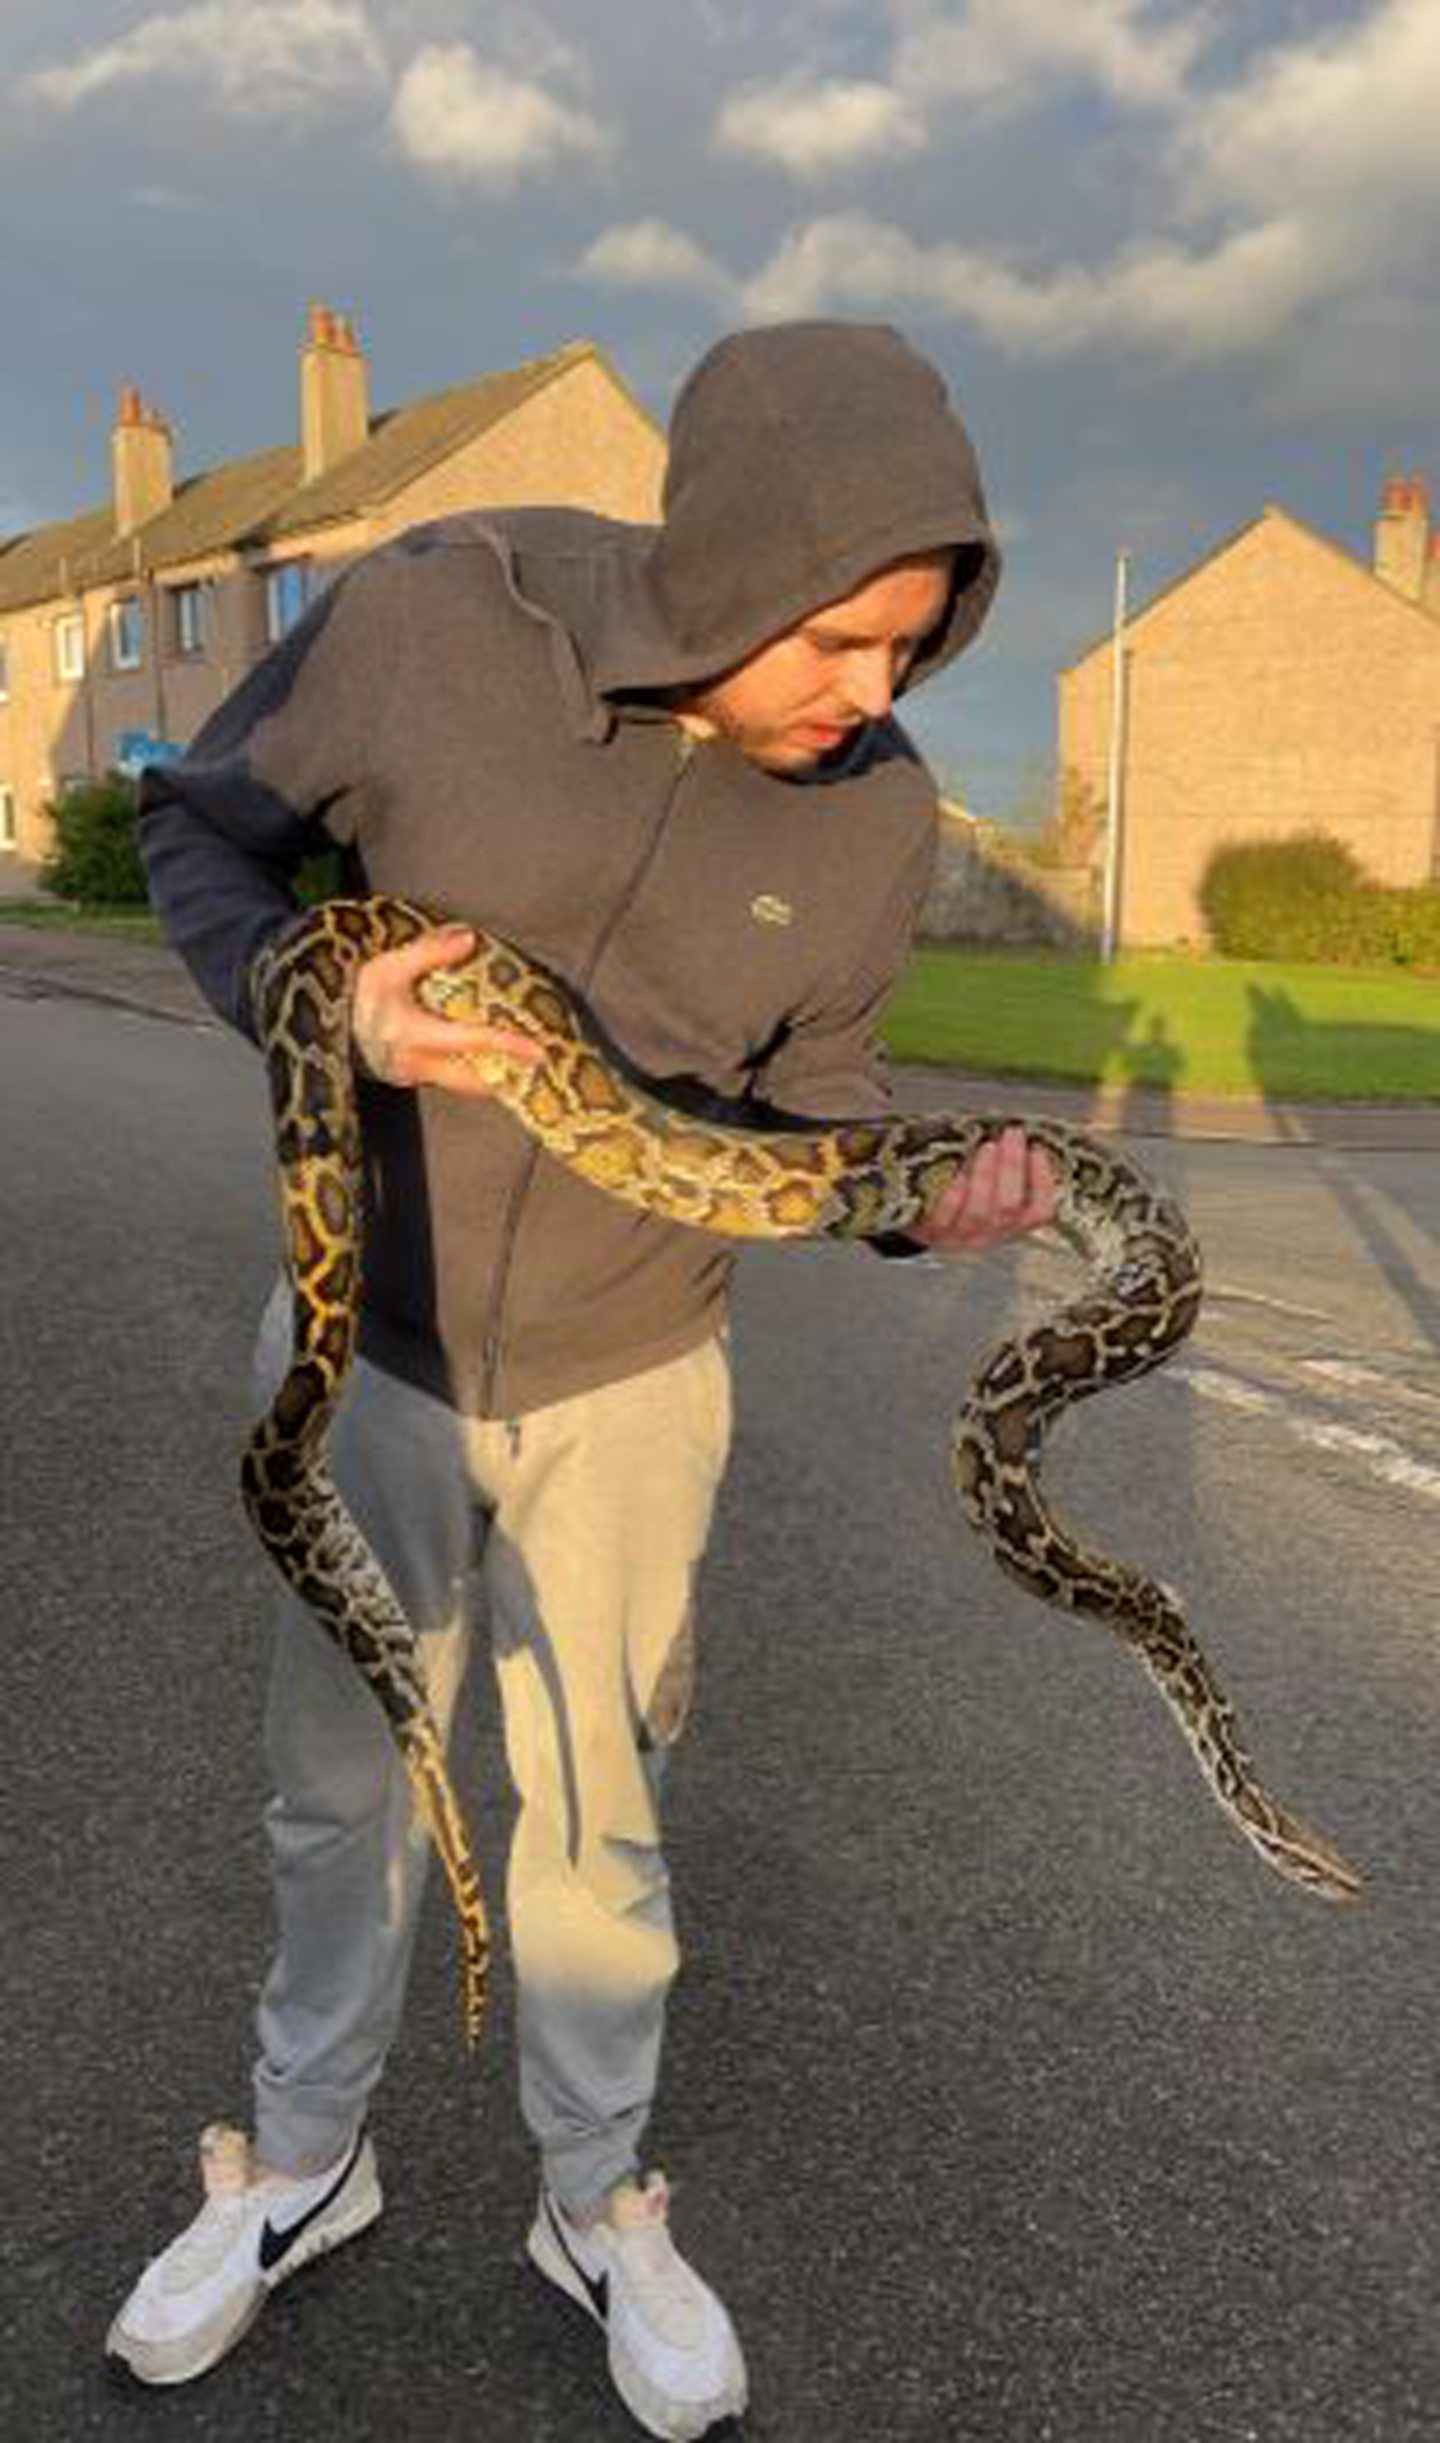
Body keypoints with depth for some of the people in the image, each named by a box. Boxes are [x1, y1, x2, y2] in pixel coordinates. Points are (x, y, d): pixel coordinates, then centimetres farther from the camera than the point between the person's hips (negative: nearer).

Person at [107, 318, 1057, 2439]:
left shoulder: (877, 815, -13)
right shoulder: (430, 620, -20)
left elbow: (806, 1091, -1)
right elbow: (202, 827, -5)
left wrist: (921, 1200, -22)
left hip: (630, 1369, 1)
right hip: (369, 1328, 0)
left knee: (595, 1805, 13)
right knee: (342, 1780, 17)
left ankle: (596, 2202, 39)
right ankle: (307, 2160, 43)